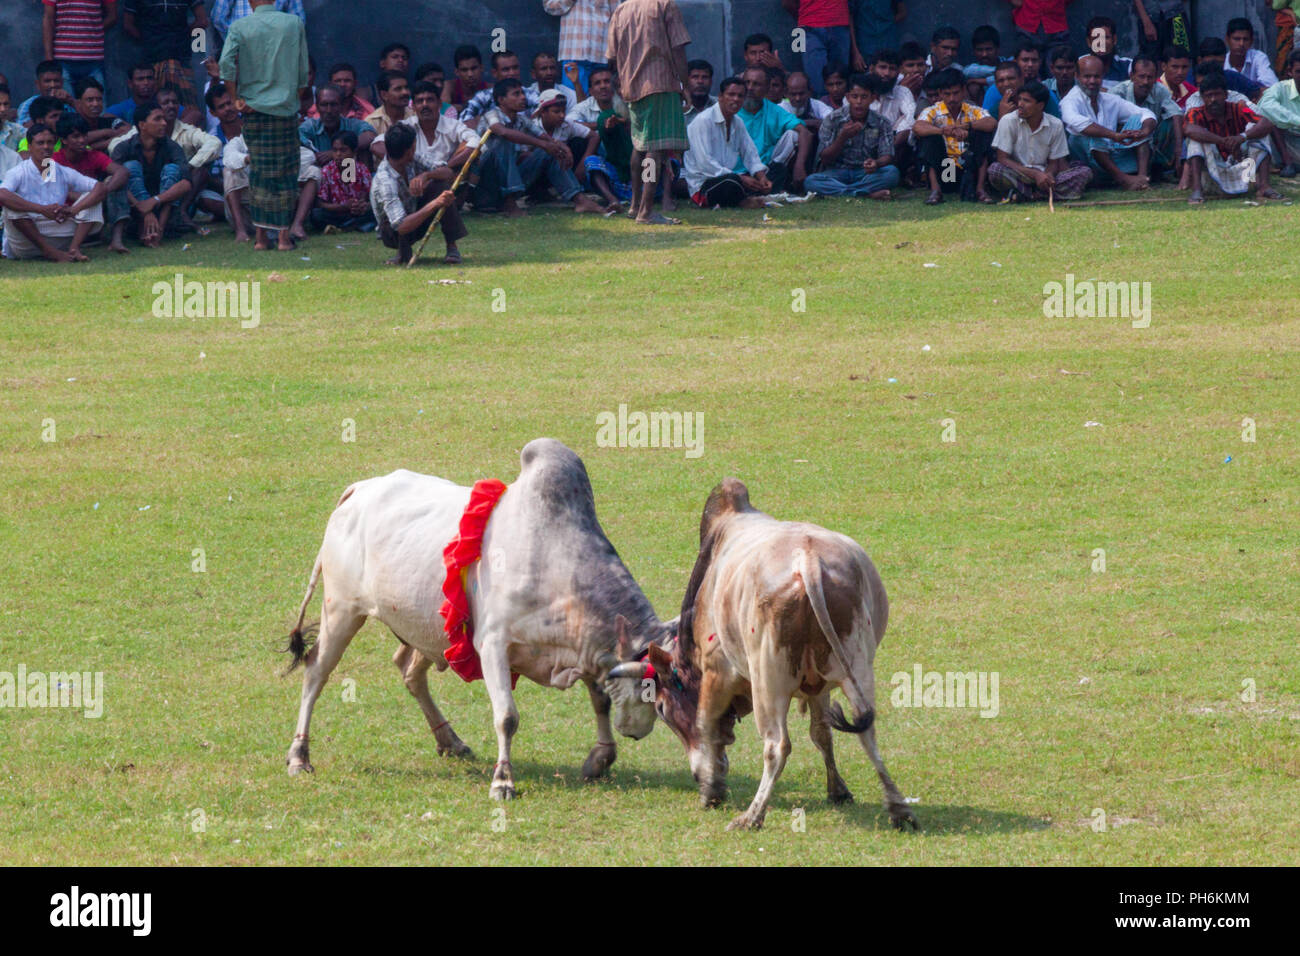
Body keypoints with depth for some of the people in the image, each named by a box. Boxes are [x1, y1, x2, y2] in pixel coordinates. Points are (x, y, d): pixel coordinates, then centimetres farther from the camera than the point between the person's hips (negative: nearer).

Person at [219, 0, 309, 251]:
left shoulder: (240, 26, -2)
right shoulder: (294, 24, 1)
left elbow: (226, 63, -13)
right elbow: (303, 70, 3)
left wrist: (237, 98, -4)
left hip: (254, 108, 0)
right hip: (286, 108, 0)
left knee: (259, 173, 8)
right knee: (285, 172, 5)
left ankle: (261, 235, 7)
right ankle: (284, 235, 3)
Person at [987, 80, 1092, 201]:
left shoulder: (1056, 125, -1)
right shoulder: (1008, 121, -7)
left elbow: (1054, 162, 4)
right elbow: (1002, 158, -9)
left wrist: (1048, 175, -22)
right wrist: (1035, 174, -20)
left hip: (1042, 174, 3)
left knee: (1084, 172, -20)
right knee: (995, 169, -34)